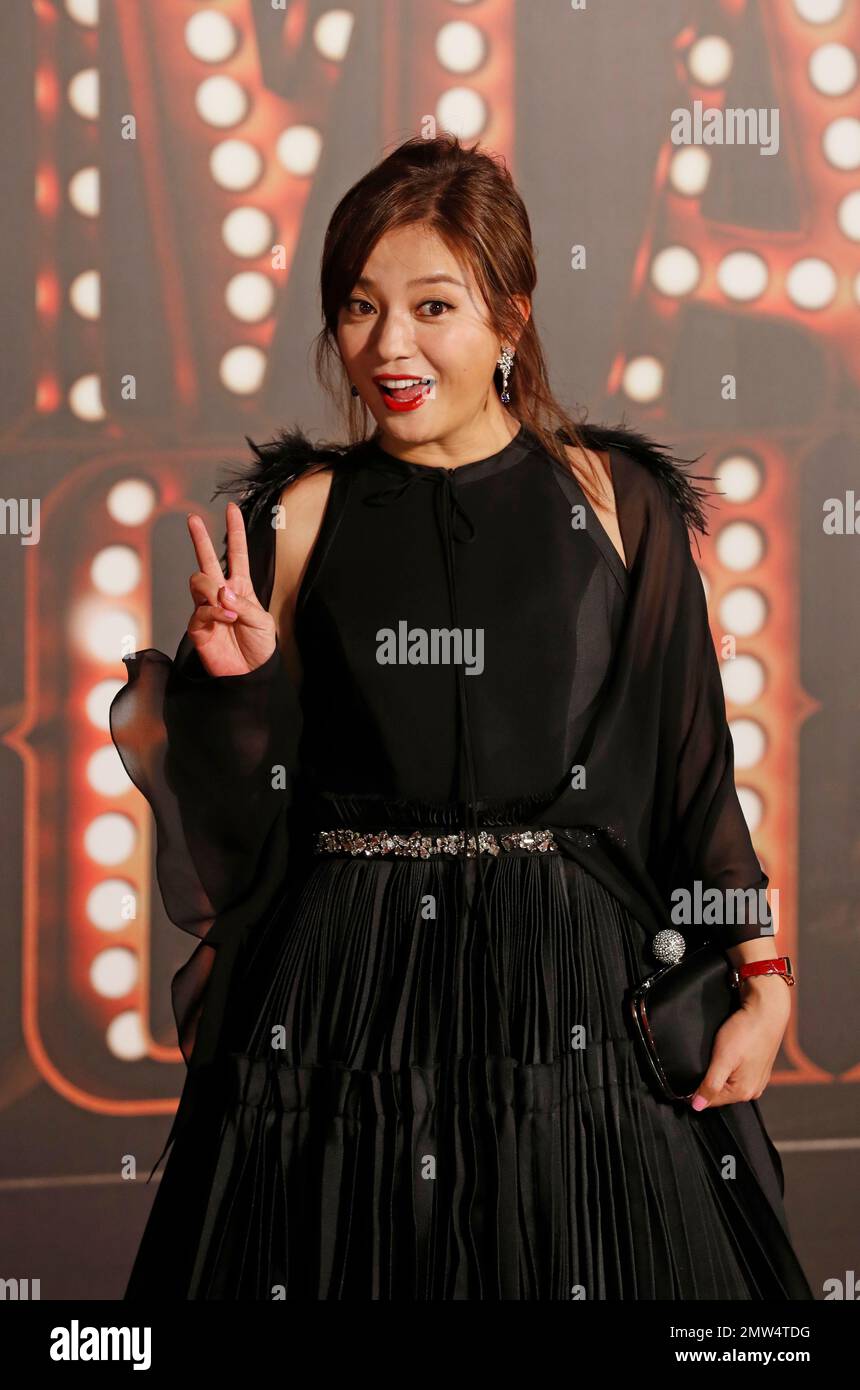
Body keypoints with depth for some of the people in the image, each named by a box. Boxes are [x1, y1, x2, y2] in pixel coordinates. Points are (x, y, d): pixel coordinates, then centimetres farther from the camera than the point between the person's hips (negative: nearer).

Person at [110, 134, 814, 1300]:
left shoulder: (616, 503, 3)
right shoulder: (298, 516, 5)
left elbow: (692, 764, 4)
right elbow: (247, 809, 6)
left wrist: (761, 978, -1)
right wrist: (233, 680, -13)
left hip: (572, 979, 0)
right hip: (340, 988, 0)